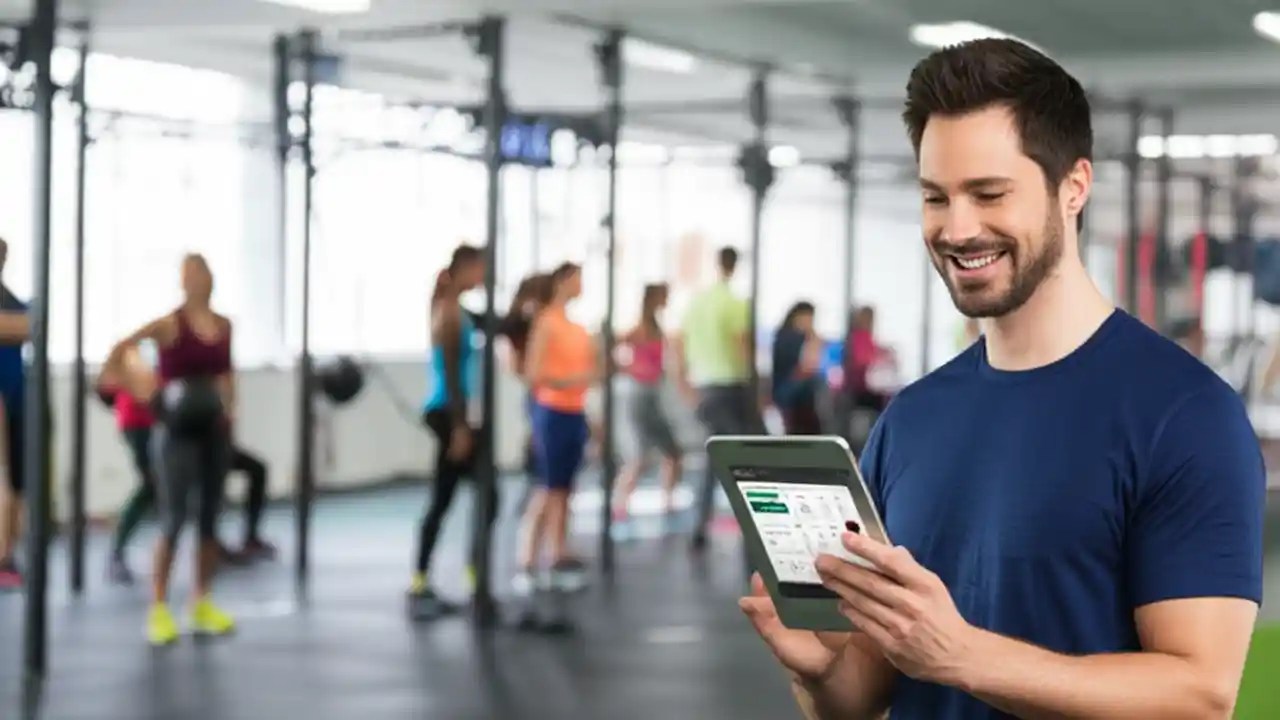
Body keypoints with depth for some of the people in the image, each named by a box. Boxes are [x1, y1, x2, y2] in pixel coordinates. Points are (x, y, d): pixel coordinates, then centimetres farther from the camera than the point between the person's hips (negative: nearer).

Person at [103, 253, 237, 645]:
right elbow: (122, 347, -17)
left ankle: (203, 605, 18)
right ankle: (159, 609, 1)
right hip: (176, 431, -6)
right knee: (173, 522, -6)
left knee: (209, 520, 9)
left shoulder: (224, 325, 7)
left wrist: (229, 407, 8)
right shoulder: (169, 325, -10)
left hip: (215, 429, 6)